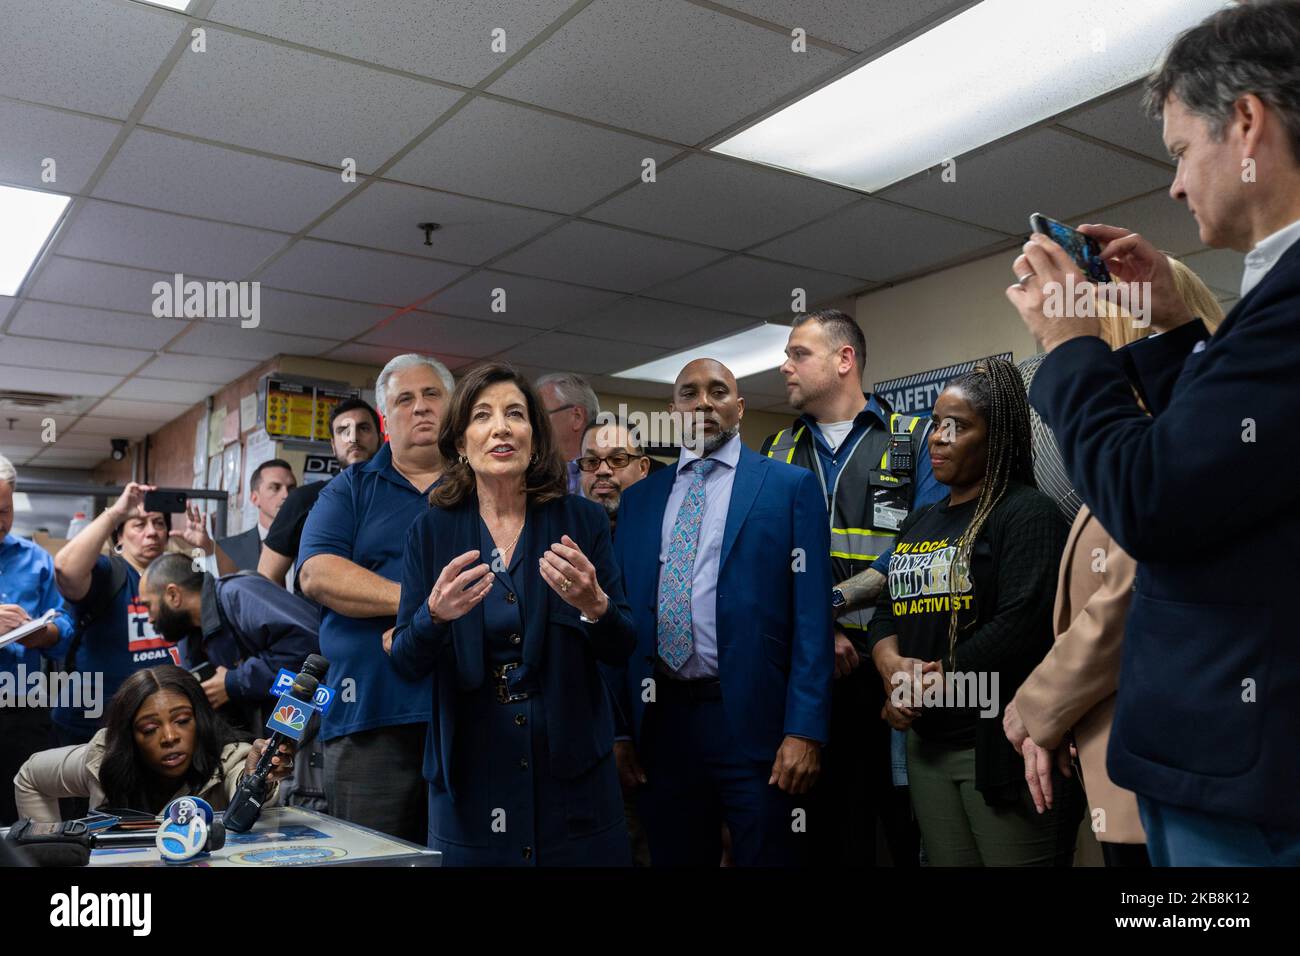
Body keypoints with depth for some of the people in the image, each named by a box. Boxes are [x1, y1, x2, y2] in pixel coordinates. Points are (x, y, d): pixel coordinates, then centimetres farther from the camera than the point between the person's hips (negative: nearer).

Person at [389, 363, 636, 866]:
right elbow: (406, 663, -2)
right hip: (471, 768, 0)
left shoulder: (582, 520, -3)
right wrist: (436, 614, -22)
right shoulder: (432, 531, -1)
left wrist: (594, 606, -22)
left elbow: (622, 649, -1)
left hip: (571, 765, 0)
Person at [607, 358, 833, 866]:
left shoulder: (790, 486, 0)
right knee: (673, 856, 15)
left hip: (753, 717, -3)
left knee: (766, 855, 6)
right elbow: (622, 614, 10)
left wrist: (805, 730, -12)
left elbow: (812, 615, -6)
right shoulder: (639, 497, 12)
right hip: (659, 719, 4)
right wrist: (618, 727, 5)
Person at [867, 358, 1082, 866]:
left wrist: (932, 683, -10)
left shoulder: (1028, 512, -8)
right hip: (927, 744, 7)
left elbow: (1022, 625, -18)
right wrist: (892, 666, -6)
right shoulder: (919, 524, 16)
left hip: (1003, 745, -7)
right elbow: (887, 612, 16)